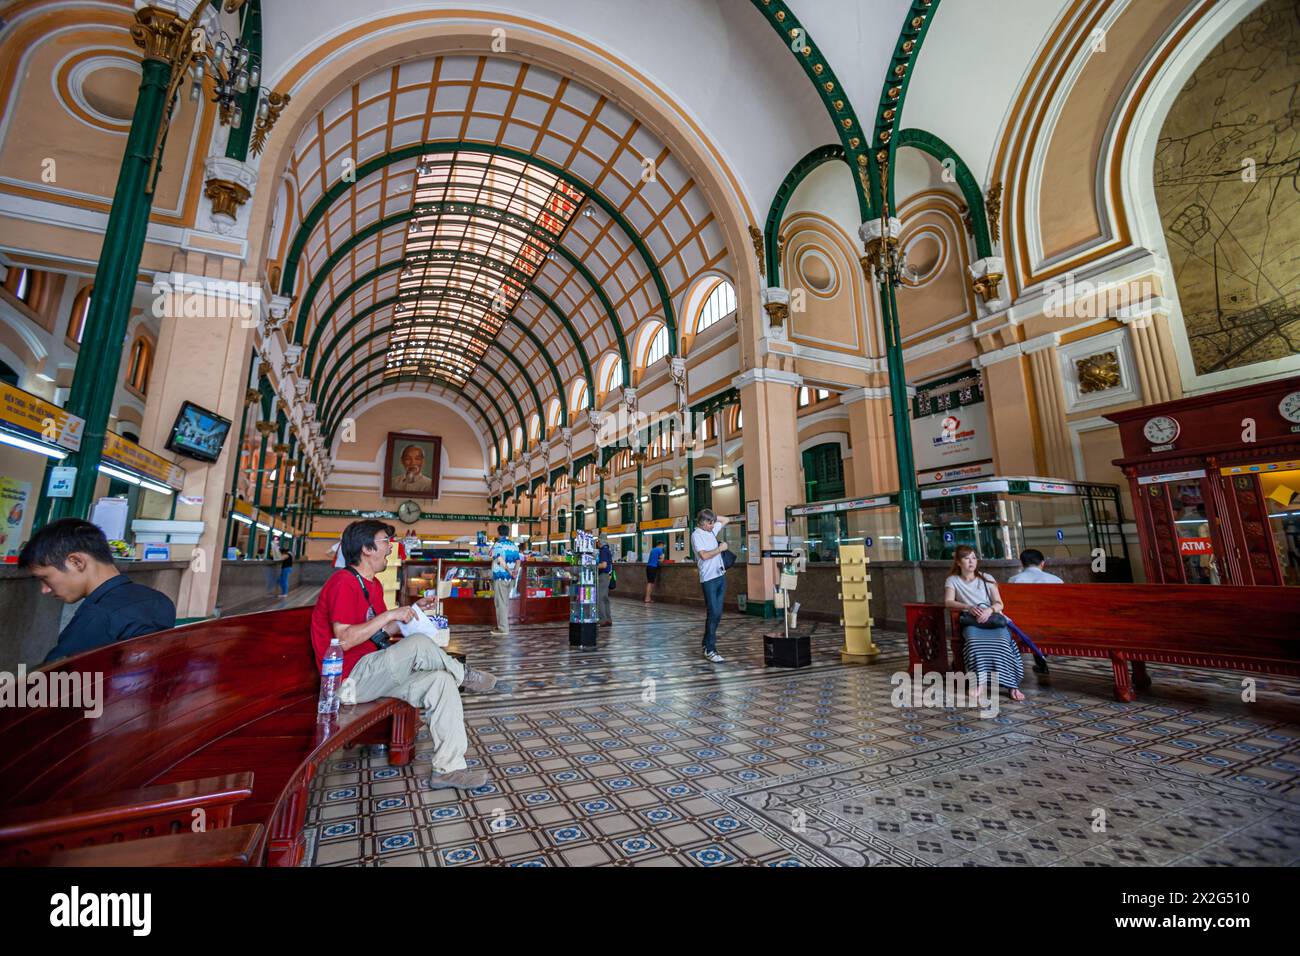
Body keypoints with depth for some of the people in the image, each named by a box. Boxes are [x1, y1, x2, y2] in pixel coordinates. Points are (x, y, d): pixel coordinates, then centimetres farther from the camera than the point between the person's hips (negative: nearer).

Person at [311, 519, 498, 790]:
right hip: (351, 679, -9)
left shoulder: (372, 585, 14)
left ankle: (447, 768, -8)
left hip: (372, 673, 9)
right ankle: (463, 674, -1)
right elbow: (344, 640, -25)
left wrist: (412, 611, 4)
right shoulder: (344, 583, -17)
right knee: (419, 644, -31)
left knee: (442, 681, -11)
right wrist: (389, 615, -23)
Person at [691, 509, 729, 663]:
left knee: (717, 613, 10)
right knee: (713, 614, -9)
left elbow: (725, 519, 27)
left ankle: (707, 644, 22)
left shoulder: (712, 529, 12)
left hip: (721, 575, 8)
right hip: (709, 579, -8)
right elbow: (704, 555, -20)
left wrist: (712, 517, 12)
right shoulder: (696, 535, -10)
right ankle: (710, 650, -2)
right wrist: (720, 548, -8)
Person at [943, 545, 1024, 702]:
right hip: (971, 622, -1)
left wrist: (989, 610, -18)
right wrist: (968, 607, -22)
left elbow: (999, 603, 6)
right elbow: (948, 602, -4)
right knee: (975, 641, -36)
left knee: (1002, 640, -33)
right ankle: (978, 687, -38)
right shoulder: (952, 580, 12)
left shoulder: (986, 578, 15)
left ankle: (1013, 685, -29)